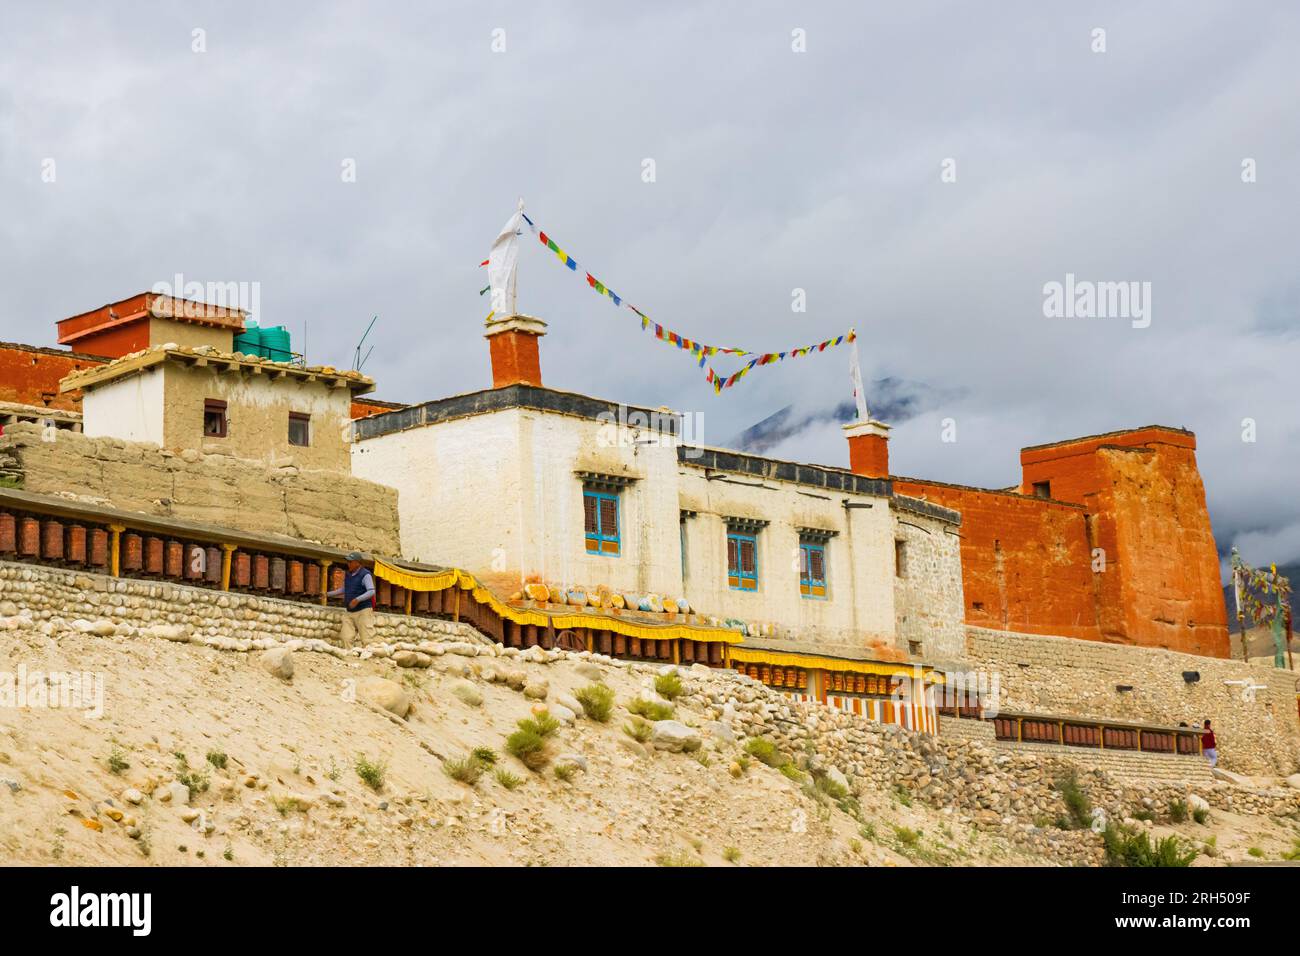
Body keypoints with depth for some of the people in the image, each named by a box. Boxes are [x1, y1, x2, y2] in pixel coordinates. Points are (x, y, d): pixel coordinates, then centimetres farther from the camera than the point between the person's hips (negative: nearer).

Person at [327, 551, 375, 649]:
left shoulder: (365, 575, -8)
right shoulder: (348, 575, 14)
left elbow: (371, 592, -18)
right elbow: (344, 590, 29)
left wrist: (357, 599, -29)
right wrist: (328, 594, 26)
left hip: (363, 611, -7)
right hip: (349, 612, 7)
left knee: (366, 639, -8)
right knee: (346, 637, -5)